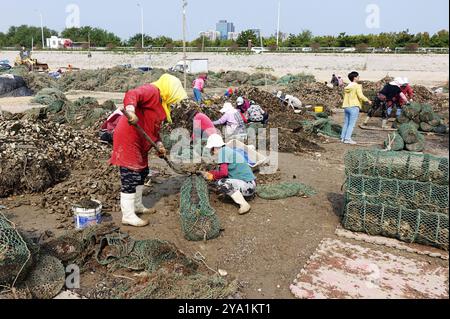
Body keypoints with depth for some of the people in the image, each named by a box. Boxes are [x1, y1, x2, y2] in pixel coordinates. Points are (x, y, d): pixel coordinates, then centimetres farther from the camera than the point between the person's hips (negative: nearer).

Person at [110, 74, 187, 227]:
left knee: (142, 173, 19)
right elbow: (132, 95, -32)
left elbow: (153, 128, 21)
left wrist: (159, 144, 9)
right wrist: (130, 111, -51)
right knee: (130, 176, -7)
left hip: (140, 143, 11)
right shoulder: (152, 91, -12)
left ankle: (137, 205, 34)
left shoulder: (160, 101, 19)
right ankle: (128, 215, 0)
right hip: (128, 139, -11)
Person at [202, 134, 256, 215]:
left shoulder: (222, 151, -11)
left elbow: (223, 172, -21)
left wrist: (212, 176, -3)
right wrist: (209, 173, 22)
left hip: (248, 186, -9)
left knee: (220, 182, -22)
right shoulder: (228, 150, 15)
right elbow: (225, 172, 23)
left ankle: (244, 204, -17)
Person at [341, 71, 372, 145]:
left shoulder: (347, 87, 13)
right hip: (354, 107, -7)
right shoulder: (357, 86, -8)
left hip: (346, 106, 7)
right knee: (351, 124, -5)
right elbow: (361, 96, -16)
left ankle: (343, 137, 16)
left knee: (346, 123, 14)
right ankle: (347, 138, -8)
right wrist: (368, 101, -2)